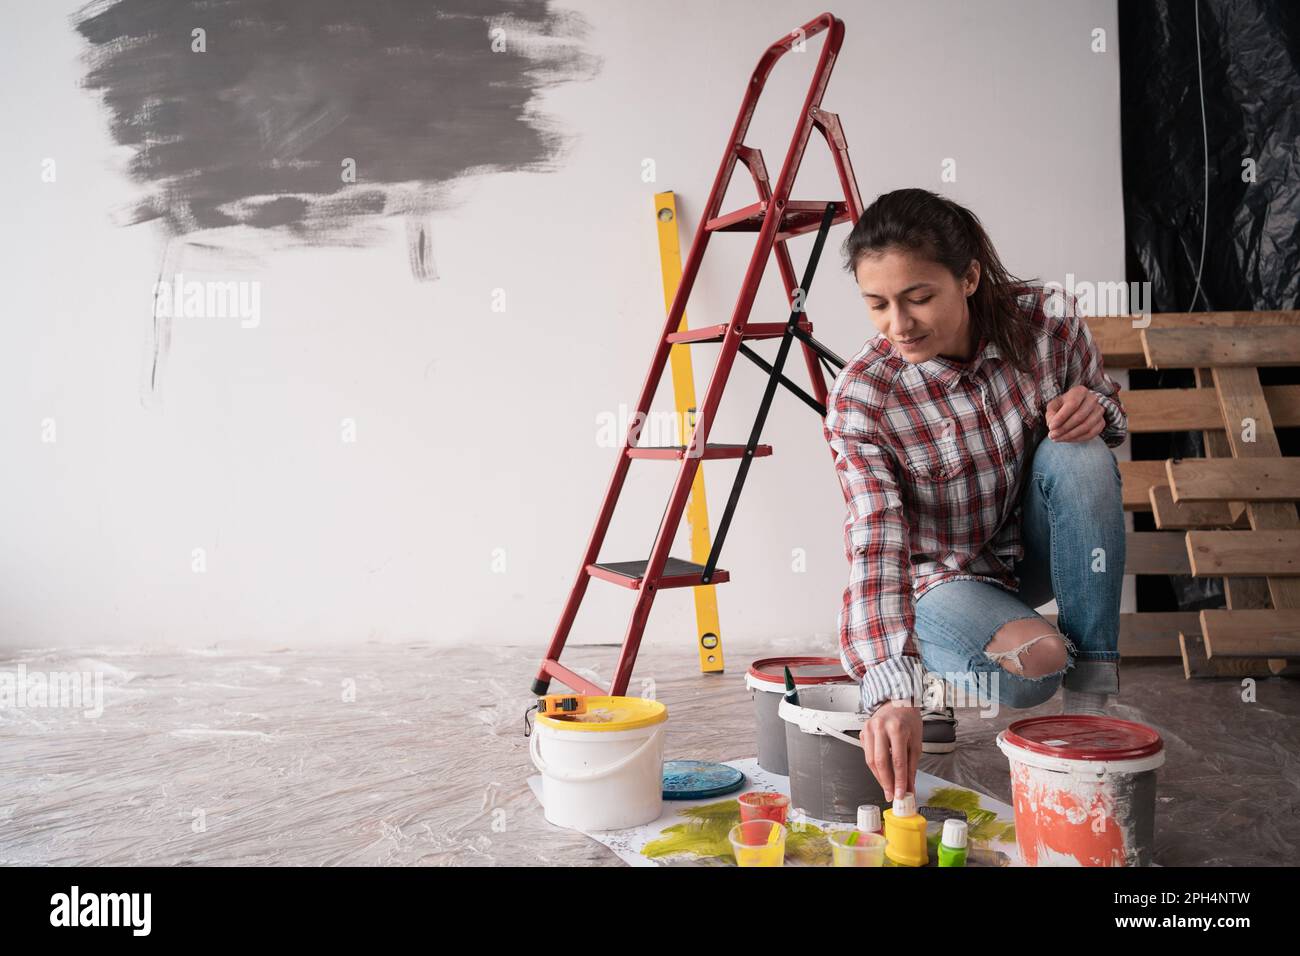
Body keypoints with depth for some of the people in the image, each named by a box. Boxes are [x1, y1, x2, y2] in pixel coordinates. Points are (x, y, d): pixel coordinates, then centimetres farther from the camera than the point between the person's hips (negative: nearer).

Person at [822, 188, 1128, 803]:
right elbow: (876, 545, -33)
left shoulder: (1048, 320, -18)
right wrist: (891, 691, -46)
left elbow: (1110, 418, 2)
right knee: (1033, 659, -34)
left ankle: (1091, 700, -20)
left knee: (1080, 455, -29)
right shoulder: (861, 398, -25)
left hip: (1034, 547, 4)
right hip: (941, 575, -3)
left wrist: (1095, 410, -24)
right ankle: (936, 683, 2)